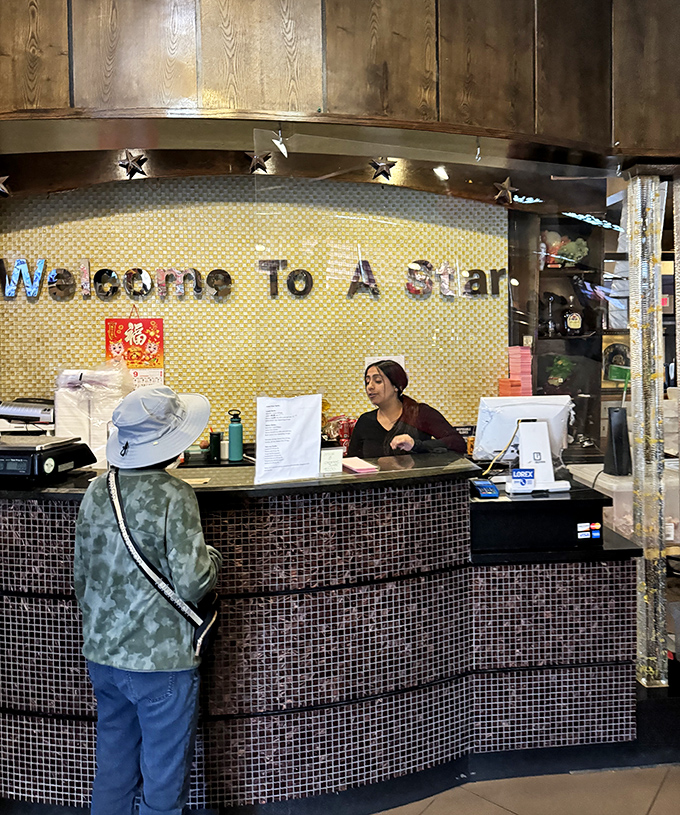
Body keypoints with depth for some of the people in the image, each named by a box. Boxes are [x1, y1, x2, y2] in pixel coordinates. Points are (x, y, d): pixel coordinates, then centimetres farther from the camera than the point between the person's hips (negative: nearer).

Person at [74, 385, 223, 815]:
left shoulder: (97, 491, 2)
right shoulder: (173, 496, -20)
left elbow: (81, 575, 10)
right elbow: (193, 582, -22)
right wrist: (212, 556, -1)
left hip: (102, 654, 7)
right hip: (161, 659, -7)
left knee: (112, 771, 21)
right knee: (163, 780, 9)